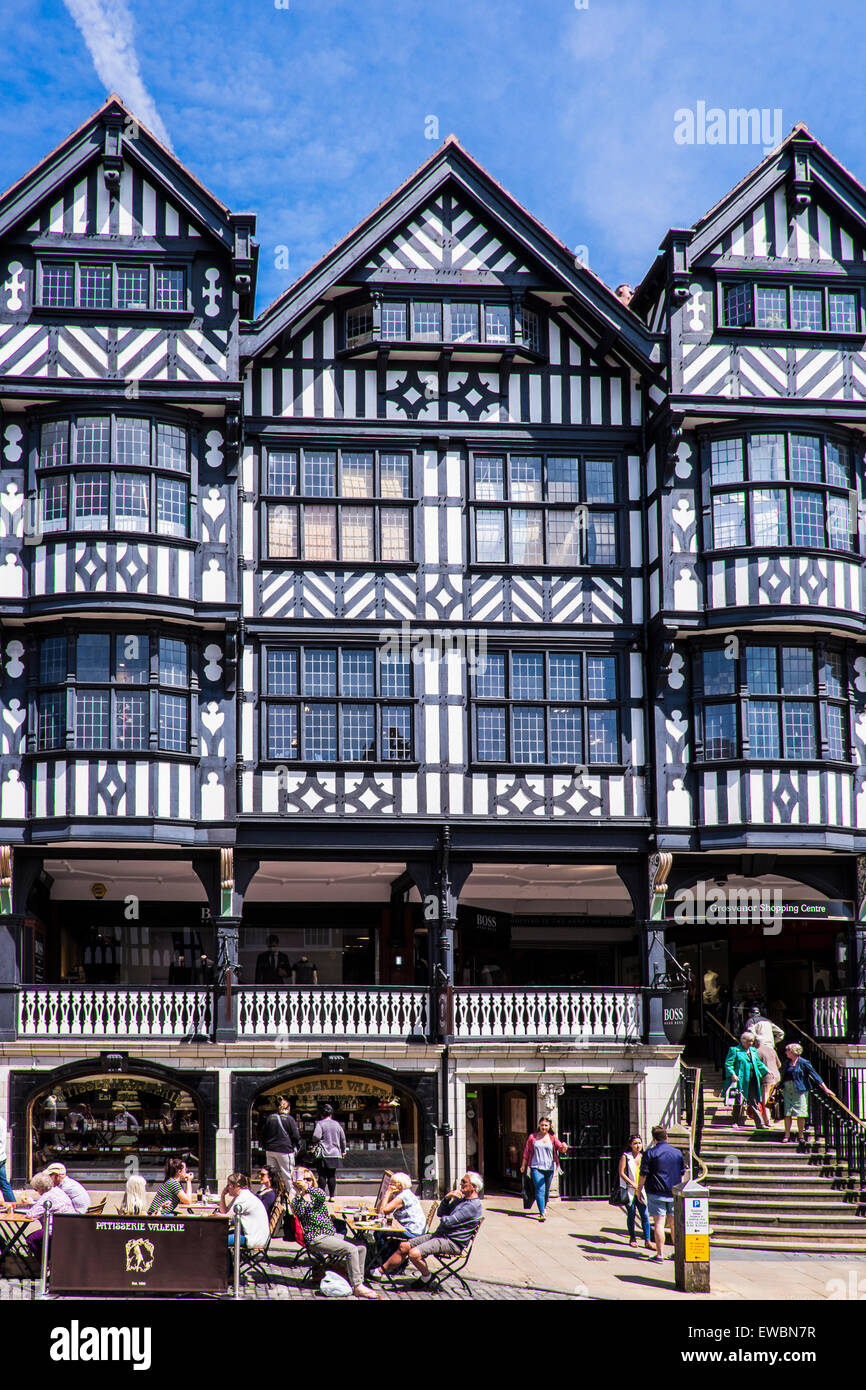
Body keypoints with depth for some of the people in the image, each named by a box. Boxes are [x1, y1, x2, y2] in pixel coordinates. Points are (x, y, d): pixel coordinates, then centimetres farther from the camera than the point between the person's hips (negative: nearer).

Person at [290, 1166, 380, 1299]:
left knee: (361, 1247, -7)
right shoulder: (297, 1200, 1)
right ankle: (357, 1287, -21)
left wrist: (307, 1188, -28)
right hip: (316, 1237, -7)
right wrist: (302, 1193, -30)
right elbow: (299, 1212, -20)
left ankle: (358, 1280, 0)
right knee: (351, 1249, -23)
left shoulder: (315, 1193, 14)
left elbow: (322, 1196, -11)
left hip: (331, 1234, 7)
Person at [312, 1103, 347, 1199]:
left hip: (323, 1154, -3)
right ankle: (332, 1195, 5)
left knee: (322, 1175, -1)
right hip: (335, 1153, 3)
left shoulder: (320, 1124, -6)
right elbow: (343, 1139, 13)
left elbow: (316, 1137, -18)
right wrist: (343, 1150, 26)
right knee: (332, 1176, 7)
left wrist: (315, 1142, 5)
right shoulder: (337, 1124, 7)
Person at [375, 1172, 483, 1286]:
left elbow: (449, 1222, -20)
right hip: (439, 1235, 10)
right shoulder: (461, 1198, 15)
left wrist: (443, 1217, 4)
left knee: (414, 1253, -26)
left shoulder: (473, 1206, -17)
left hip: (452, 1243, -10)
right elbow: (440, 1213, 14)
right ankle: (380, 1271, 13)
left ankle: (426, 1277, -1)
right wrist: (447, 1198, -3)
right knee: (404, 1246, 3)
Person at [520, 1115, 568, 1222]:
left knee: (546, 1190, 12)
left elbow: (560, 1148, -6)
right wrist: (523, 1165, 13)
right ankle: (542, 1213, -17)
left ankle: (543, 1208, 35)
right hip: (536, 1168, -2)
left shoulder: (552, 1138, 4)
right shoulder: (532, 1137, 3)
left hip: (549, 1168, 2)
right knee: (540, 1190, -13)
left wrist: (564, 1147, -29)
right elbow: (527, 1152, 9)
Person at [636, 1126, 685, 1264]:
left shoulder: (651, 1153, -7)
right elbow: (682, 1173, 14)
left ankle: (660, 1254, -5)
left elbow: (643, 1174, -7)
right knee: (674, 1223, 13)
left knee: (659, 1222, -3)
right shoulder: (678, 1152, 6)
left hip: (656, 1193, -4)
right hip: (674, 1193, 4)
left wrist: (639, 1189, 6)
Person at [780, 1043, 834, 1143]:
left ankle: (801, 1136, 6)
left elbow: (814, 1075, -6)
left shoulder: (803, 1063, -6)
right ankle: (787, 1136, 6)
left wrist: (825, 1089, -7)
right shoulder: (786, 1063, 11)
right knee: (787, 1113, 1)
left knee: (800, 1113, -3)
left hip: (800, 1090, -5)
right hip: (787, 1089, 5)